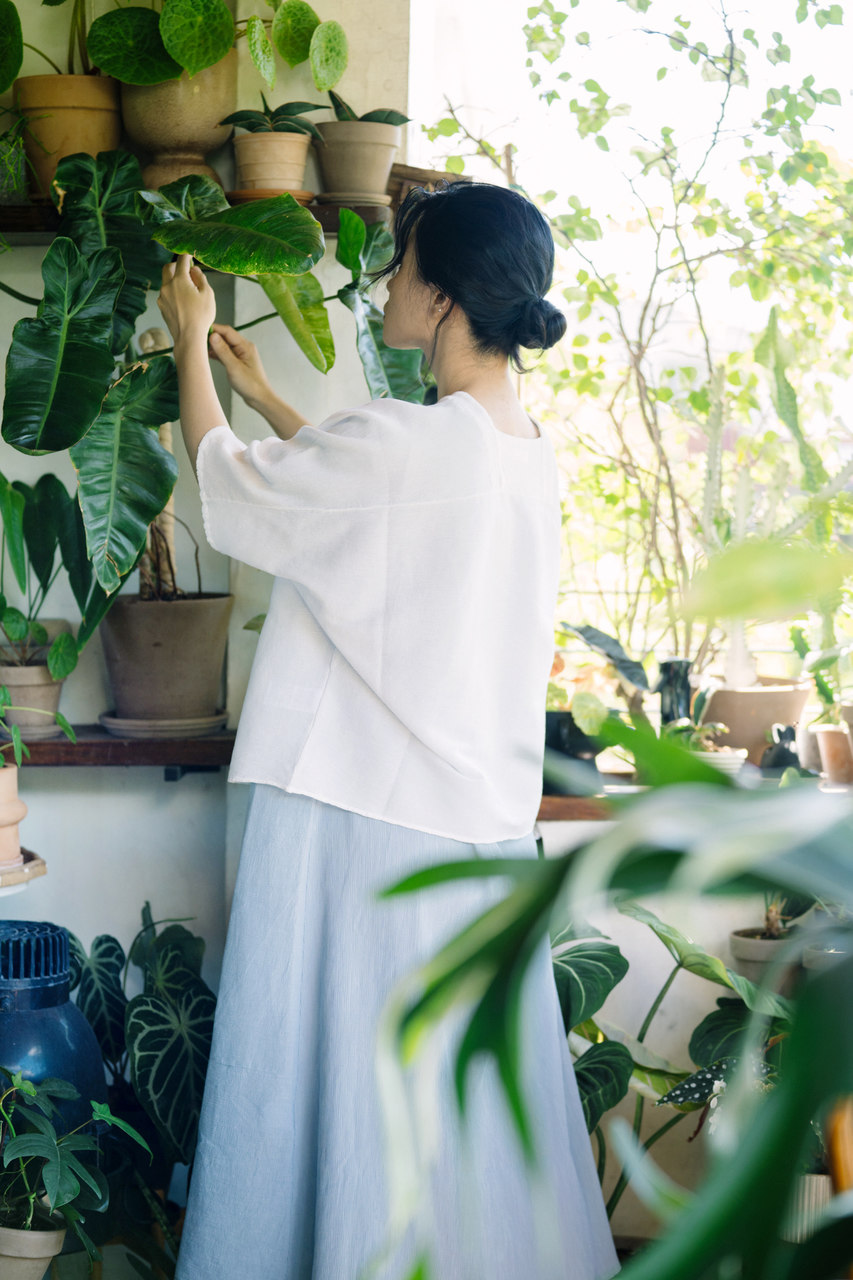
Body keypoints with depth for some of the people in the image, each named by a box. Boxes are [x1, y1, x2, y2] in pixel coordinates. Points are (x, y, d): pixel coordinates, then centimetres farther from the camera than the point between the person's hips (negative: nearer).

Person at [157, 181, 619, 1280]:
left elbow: (228, 487, -2)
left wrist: (190, 343, 13)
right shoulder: (529, 454, 5)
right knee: (470, 1106, 16)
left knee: (346, 1098, 4)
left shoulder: (400, 443, -20)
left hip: (366, 820, -8)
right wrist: (260, 391, 31)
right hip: (484, 820, 8)